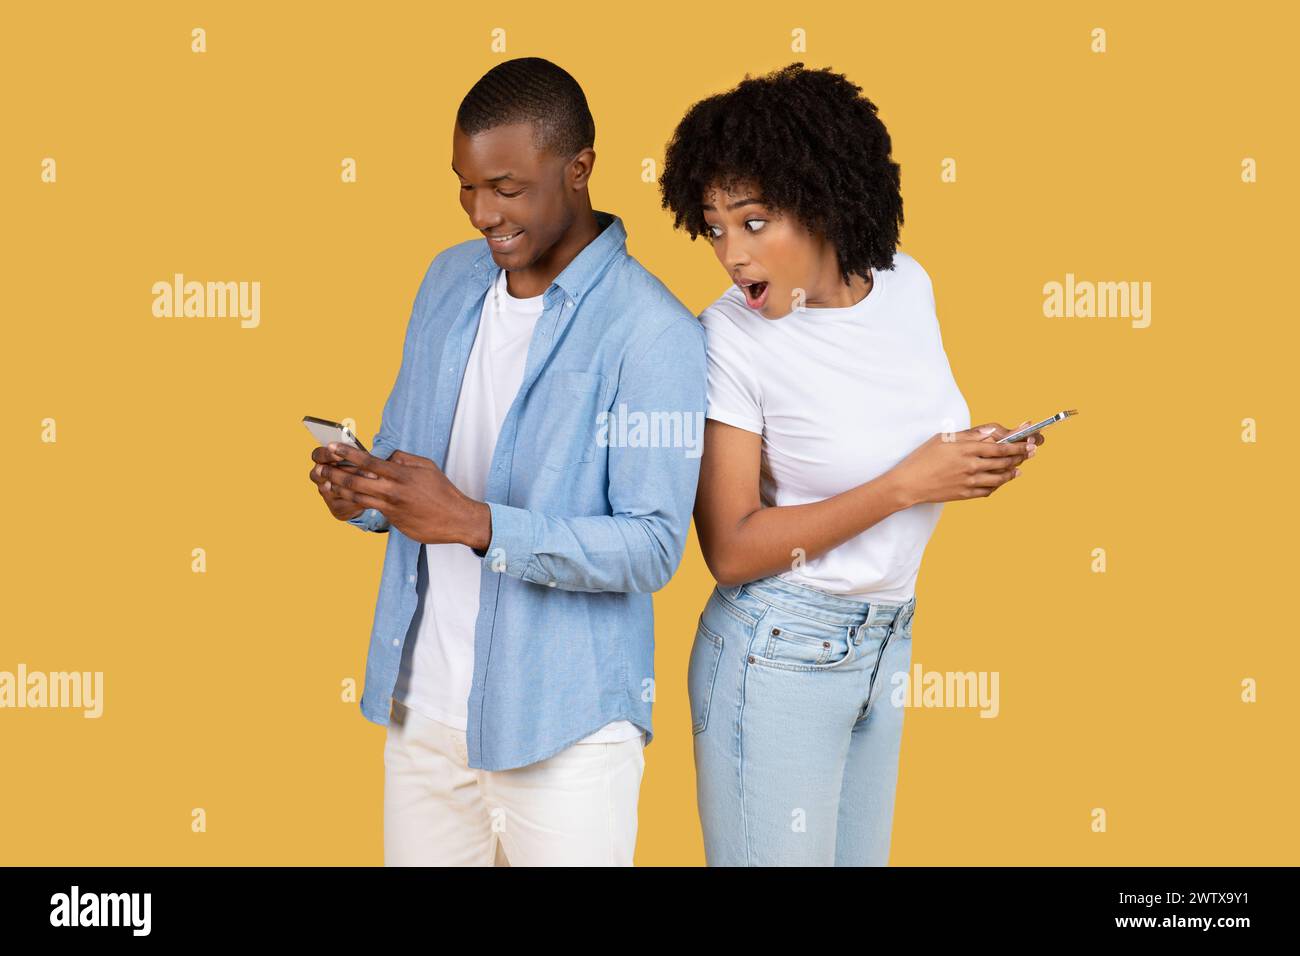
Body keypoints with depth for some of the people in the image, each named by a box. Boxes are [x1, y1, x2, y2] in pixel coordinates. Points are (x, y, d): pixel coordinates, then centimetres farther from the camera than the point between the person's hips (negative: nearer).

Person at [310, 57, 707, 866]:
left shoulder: (653, 333, -14)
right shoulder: (450, 281, 6)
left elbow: (654, 547, -18)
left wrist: (476, 523, -28)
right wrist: (362, 490, -9)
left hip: (564, 729, -5)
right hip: (423, 705, 6)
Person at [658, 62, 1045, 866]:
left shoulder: (908, 284, -3)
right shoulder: (731, 339, -18)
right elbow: (731, 550, -19)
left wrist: (978, 458, -7)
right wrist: (907, 484, -22)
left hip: (887, 638, 6)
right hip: (779, 650, -6)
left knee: (862, 856, 17)